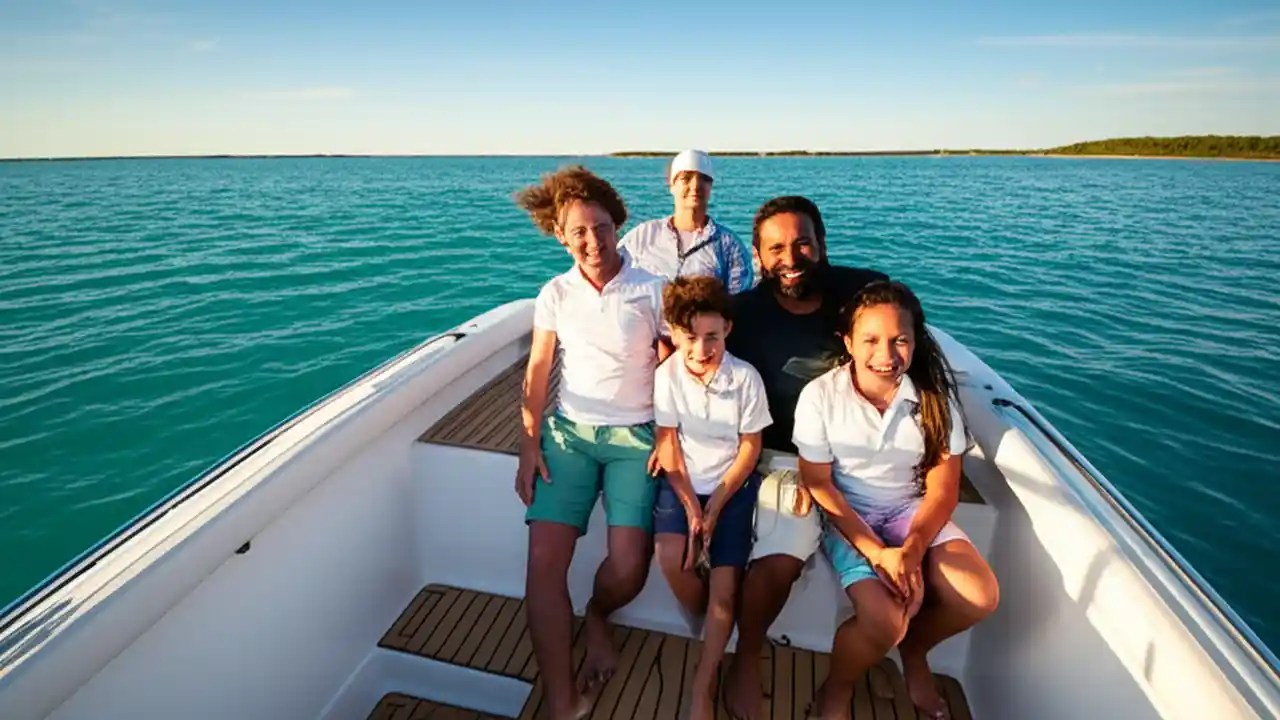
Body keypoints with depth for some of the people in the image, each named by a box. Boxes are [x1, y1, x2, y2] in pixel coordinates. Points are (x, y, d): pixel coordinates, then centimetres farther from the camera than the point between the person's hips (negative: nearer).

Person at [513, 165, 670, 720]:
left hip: (634, 438, -1)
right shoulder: (555, 294, 3)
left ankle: (596, 620, 26)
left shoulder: (651, 291, -3)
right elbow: (537, 373, 5)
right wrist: (529, 444, -1)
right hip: (569, 433, 2)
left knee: (629, 567, -12)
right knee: (544, 561, -12)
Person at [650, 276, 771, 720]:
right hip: (684, 482, 1)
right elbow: (668, 444, -6)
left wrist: (715, 507, -11)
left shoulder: (746, 378, -14)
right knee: (670, 556, -22)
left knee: (726, 580, -11)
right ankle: (710, 628, 9)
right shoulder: (667, 375, -10)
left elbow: (750, 448, -7)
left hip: (733, 484, -1)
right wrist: (691, 506, -12)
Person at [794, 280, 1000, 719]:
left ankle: (914, 649, 18)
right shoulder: (820, 396, -18)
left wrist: (912, 549, -23)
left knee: (980, 597, -16)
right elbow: (819, 485, -13)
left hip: (913, 510, 4)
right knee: (884, 621, -24)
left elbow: (943, 487, -7)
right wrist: (878, 552, -21)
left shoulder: (934, 394, -10)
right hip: (848, 516, -3)